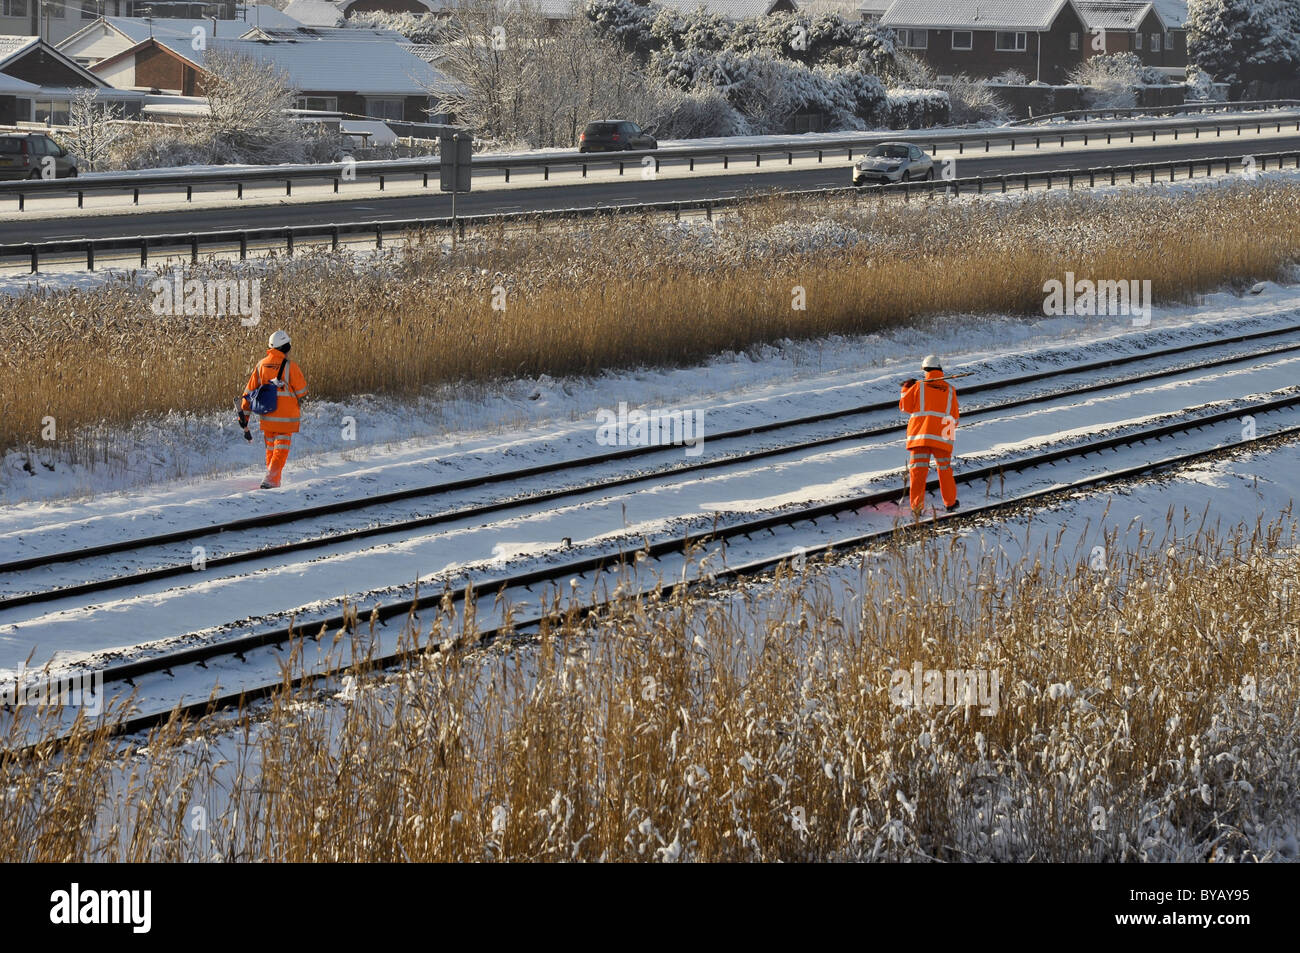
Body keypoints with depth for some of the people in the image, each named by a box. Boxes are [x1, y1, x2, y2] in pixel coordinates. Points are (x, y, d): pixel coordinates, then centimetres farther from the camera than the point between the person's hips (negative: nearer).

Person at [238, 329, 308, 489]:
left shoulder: (261, 365, 3)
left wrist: (244, 416, 11)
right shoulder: (290, 366, -12)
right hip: (286, 419, -4)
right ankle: (270, 480, -16)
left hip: (267, 418, 5)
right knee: (281, 452, -1)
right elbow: (302, 392, -4)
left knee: (271, 450, 19)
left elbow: (248, 393, 6)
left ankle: (273, 480, 26)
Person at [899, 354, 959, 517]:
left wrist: (906, 389, 24)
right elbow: (954, 417, 13)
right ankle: (950, 502, 29)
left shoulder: (918, 387, 3)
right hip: (942, 437, 2)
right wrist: (950, 432, 30)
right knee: (944, 469, 19)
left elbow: (905, 407, 9)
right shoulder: (950, 390, 9)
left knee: (918, 471, -2)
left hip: (919, 435, -1)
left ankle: (917, 506, -15)